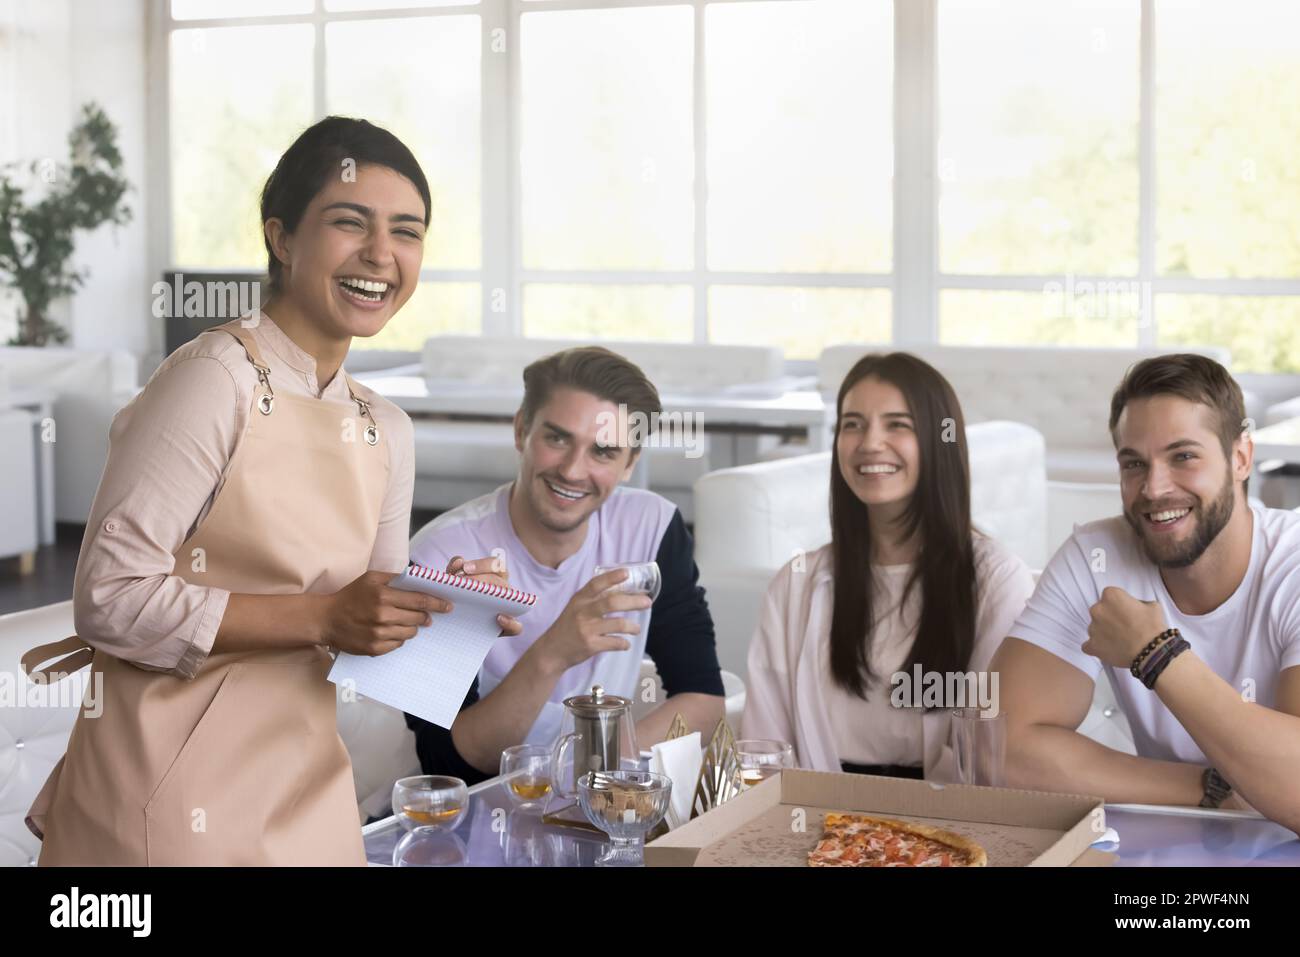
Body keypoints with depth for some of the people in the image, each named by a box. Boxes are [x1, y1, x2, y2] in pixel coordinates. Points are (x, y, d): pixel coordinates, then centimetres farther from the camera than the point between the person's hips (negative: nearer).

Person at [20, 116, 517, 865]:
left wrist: (438, 608, -7)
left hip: (305, 794, 7)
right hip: (169, 797, -7)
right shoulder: (217, 379, -15)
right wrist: (322, 618, -22)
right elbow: (110, 599, -20)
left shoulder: (386, 432, 6)